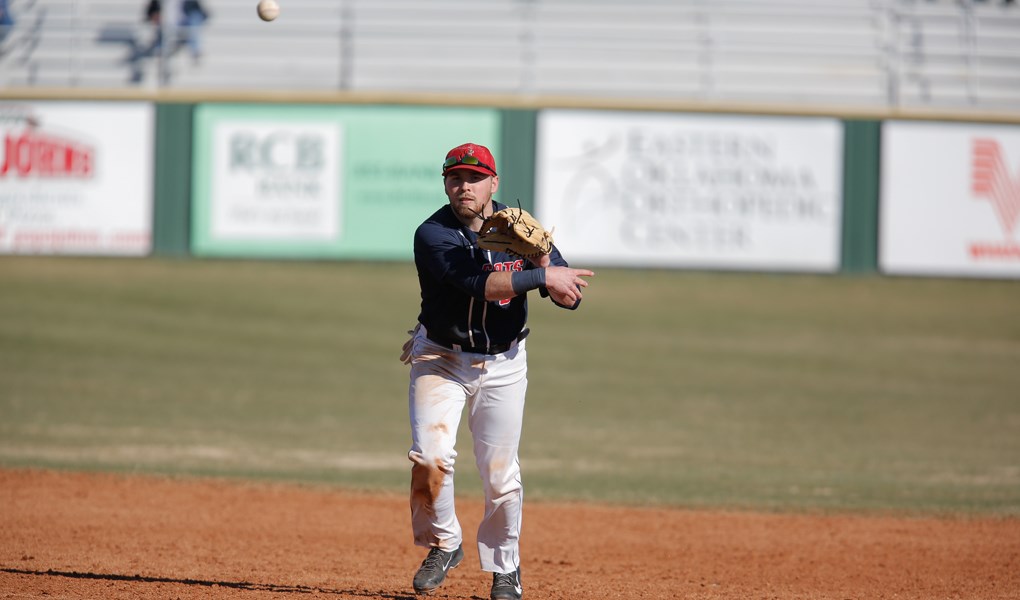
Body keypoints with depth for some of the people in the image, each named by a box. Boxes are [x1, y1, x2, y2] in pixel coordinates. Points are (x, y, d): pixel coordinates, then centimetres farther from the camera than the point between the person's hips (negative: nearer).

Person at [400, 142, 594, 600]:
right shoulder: (432, 235, -18)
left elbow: (569, 296, -9)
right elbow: (478, 283, -33)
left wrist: (540, 258, -27)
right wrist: (542, 276, -34)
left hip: (502, 364, 2)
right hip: (440, 358, -2)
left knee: (500, 472, 2)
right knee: (430, 456, -18)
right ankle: (443, 544, 7)